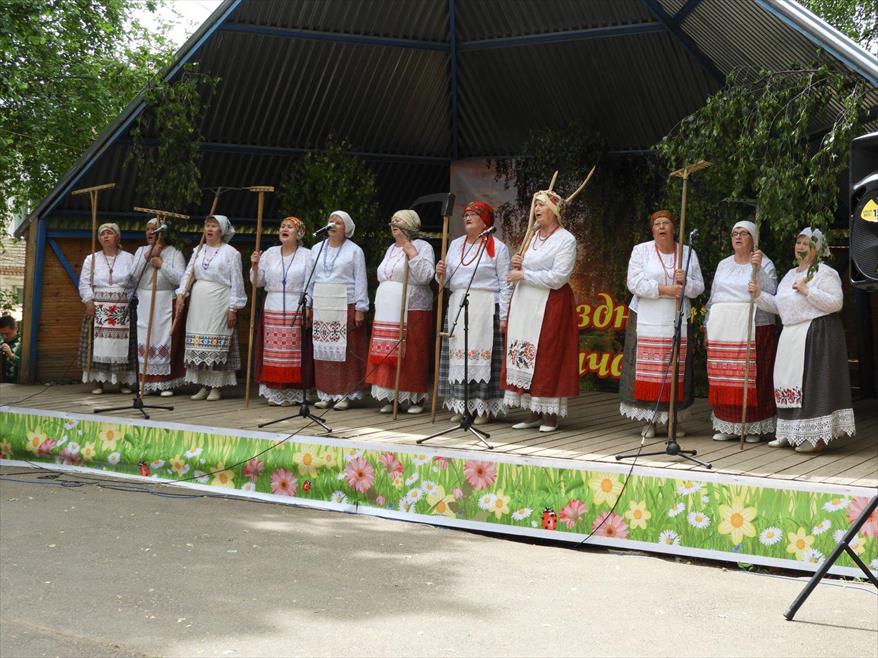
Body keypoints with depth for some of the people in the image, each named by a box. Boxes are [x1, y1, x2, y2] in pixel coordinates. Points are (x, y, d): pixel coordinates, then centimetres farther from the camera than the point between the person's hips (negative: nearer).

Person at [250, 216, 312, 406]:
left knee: (293, 352, -3)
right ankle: (274, 392, 7)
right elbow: (257, 282, 11)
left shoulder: (307, 255, 3)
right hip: (272, 310, 3)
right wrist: (255, 265, -6)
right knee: (273, 352, 0)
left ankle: (292, 393, 4)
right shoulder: (270, 254, 10)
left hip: (296, 310, -3)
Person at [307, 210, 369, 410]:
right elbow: (310, 279, 15)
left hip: (345, 307, -4)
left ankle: (343, 394, 1)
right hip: (321, 307, 4)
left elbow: (360, 281, -2)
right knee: (322, 350, 3)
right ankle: (325, 394, 9)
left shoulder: (354, 251, 2)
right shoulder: (316, 250, 15)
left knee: (345, 350, -4)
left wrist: (360, 308, -9)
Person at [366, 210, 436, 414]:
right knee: (387, 355, 2)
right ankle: (390, 398, 7)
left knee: (412, 355, -6)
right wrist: (380, 307, 22)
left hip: (412, 311, -7)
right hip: (387, 312, 7)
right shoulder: (391, 248, 21)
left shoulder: (422, 247, -2)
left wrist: (412, 254, -19)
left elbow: (425, 276, -15)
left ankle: (416, 399, 2)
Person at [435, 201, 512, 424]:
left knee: (482, 353, -7)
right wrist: (441, 274, -2)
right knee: (457, 353, 4)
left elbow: (505, 285, -4)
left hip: (485, 309, -5)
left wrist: (503, 316, -11)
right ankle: (460, 406, 10)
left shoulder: (497, 247, 0)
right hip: (456, 306, 6)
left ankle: (483, 408, -3)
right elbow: (447, 281, 22)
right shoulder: (455, 244, 17)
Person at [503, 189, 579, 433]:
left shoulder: (565, 239, -6)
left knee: (547, 357, -6)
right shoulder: (533, 236, 17)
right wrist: (518, 265, 4)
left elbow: (558, 277, -16)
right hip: (524, 303, 7)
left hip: (550, 305, -7)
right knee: (524, 356, 4)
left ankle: (550, 415, 1)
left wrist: (524, 274, -12)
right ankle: (535, 413, 11)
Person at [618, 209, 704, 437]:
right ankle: (649, 420, 1)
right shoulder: (641, 250, 4)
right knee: (647, 370, -6)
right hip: (646, 322, -2)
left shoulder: (688, 253, 11)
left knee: (677, 370, -1)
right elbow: (635, 283, -7)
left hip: (677, 322, 2)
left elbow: (699, 287, 9)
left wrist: (685, 282, -12)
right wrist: (664, 289, -14)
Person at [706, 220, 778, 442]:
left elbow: (770, 293, -9)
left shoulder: (765, 263, 4)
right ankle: (727, 426, 9)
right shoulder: (723, 265, 19)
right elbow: (713, 297, 22)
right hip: (722, 330, 4)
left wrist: (758, 269, -19)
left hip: (753, 330, -4)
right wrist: (708, 325, 17)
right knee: (723, 378, 1)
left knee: (752, 377, -6)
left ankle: (754, 427, 1)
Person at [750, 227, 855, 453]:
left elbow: (836, 303, -17)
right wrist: (759, 294, 5)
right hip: (791, 336, 8)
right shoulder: (790, 274, 19)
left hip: (816, 334, -8)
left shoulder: (825, 273, -6)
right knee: (789, 382, 8)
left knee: (813, 382, -9)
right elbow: (778, 305, 20)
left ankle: (819, 436, -6)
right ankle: (791, 434, 17)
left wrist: (807, 291, -20)